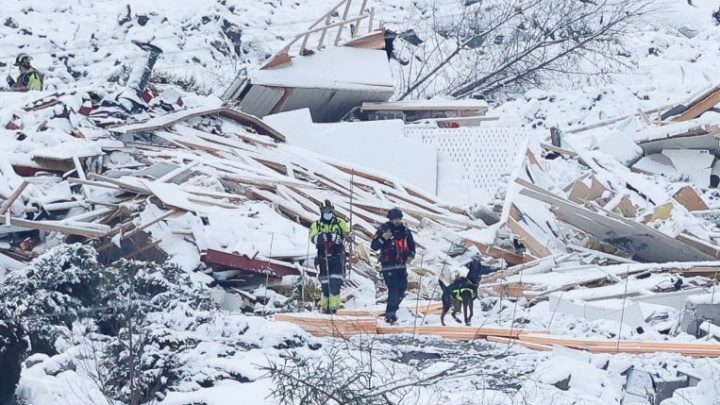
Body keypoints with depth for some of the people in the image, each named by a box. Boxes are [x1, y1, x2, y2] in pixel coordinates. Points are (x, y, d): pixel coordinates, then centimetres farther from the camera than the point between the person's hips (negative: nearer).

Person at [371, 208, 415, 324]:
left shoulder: (405, 231, 6)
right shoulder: (383, 230, -8)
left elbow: (411, 244, 21)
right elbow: (374, 246, -12)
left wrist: (411, 255, 4)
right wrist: (383, 238, -27)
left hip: (401, 265, 6)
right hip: (388, 266, -6)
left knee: (401, 289, 9)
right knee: (393, 288, -17)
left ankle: (391, 310, 25)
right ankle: (390, 314, -14)